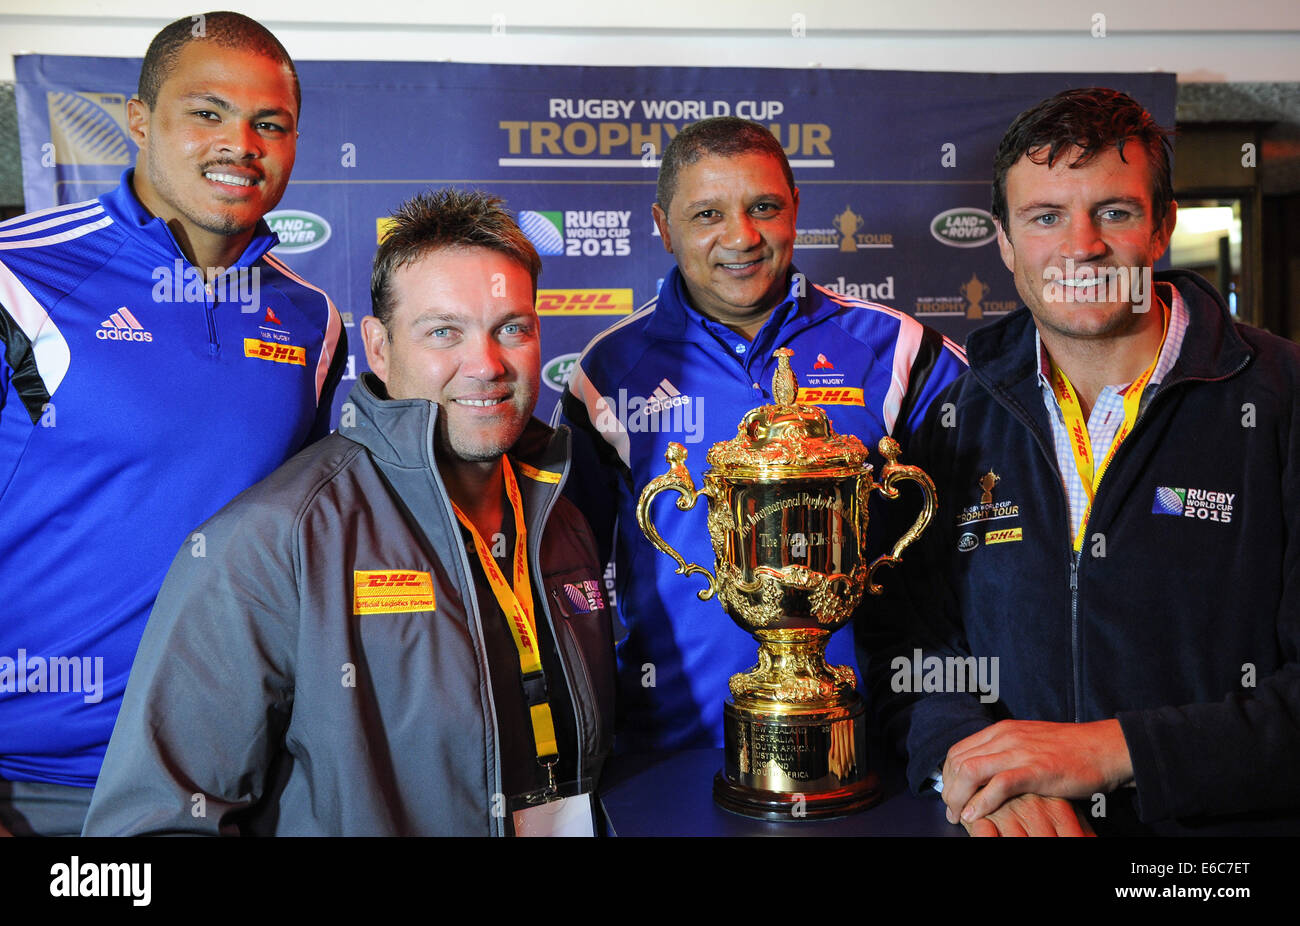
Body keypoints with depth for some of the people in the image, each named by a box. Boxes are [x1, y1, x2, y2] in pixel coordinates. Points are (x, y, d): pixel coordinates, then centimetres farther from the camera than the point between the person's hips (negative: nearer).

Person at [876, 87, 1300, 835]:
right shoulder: (962, 419, 7)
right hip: (1011, 821, 2)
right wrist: (966, 753, -10)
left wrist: (1110, 748, -14)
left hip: (1235, 825, -2)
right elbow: (915, 643, 8)